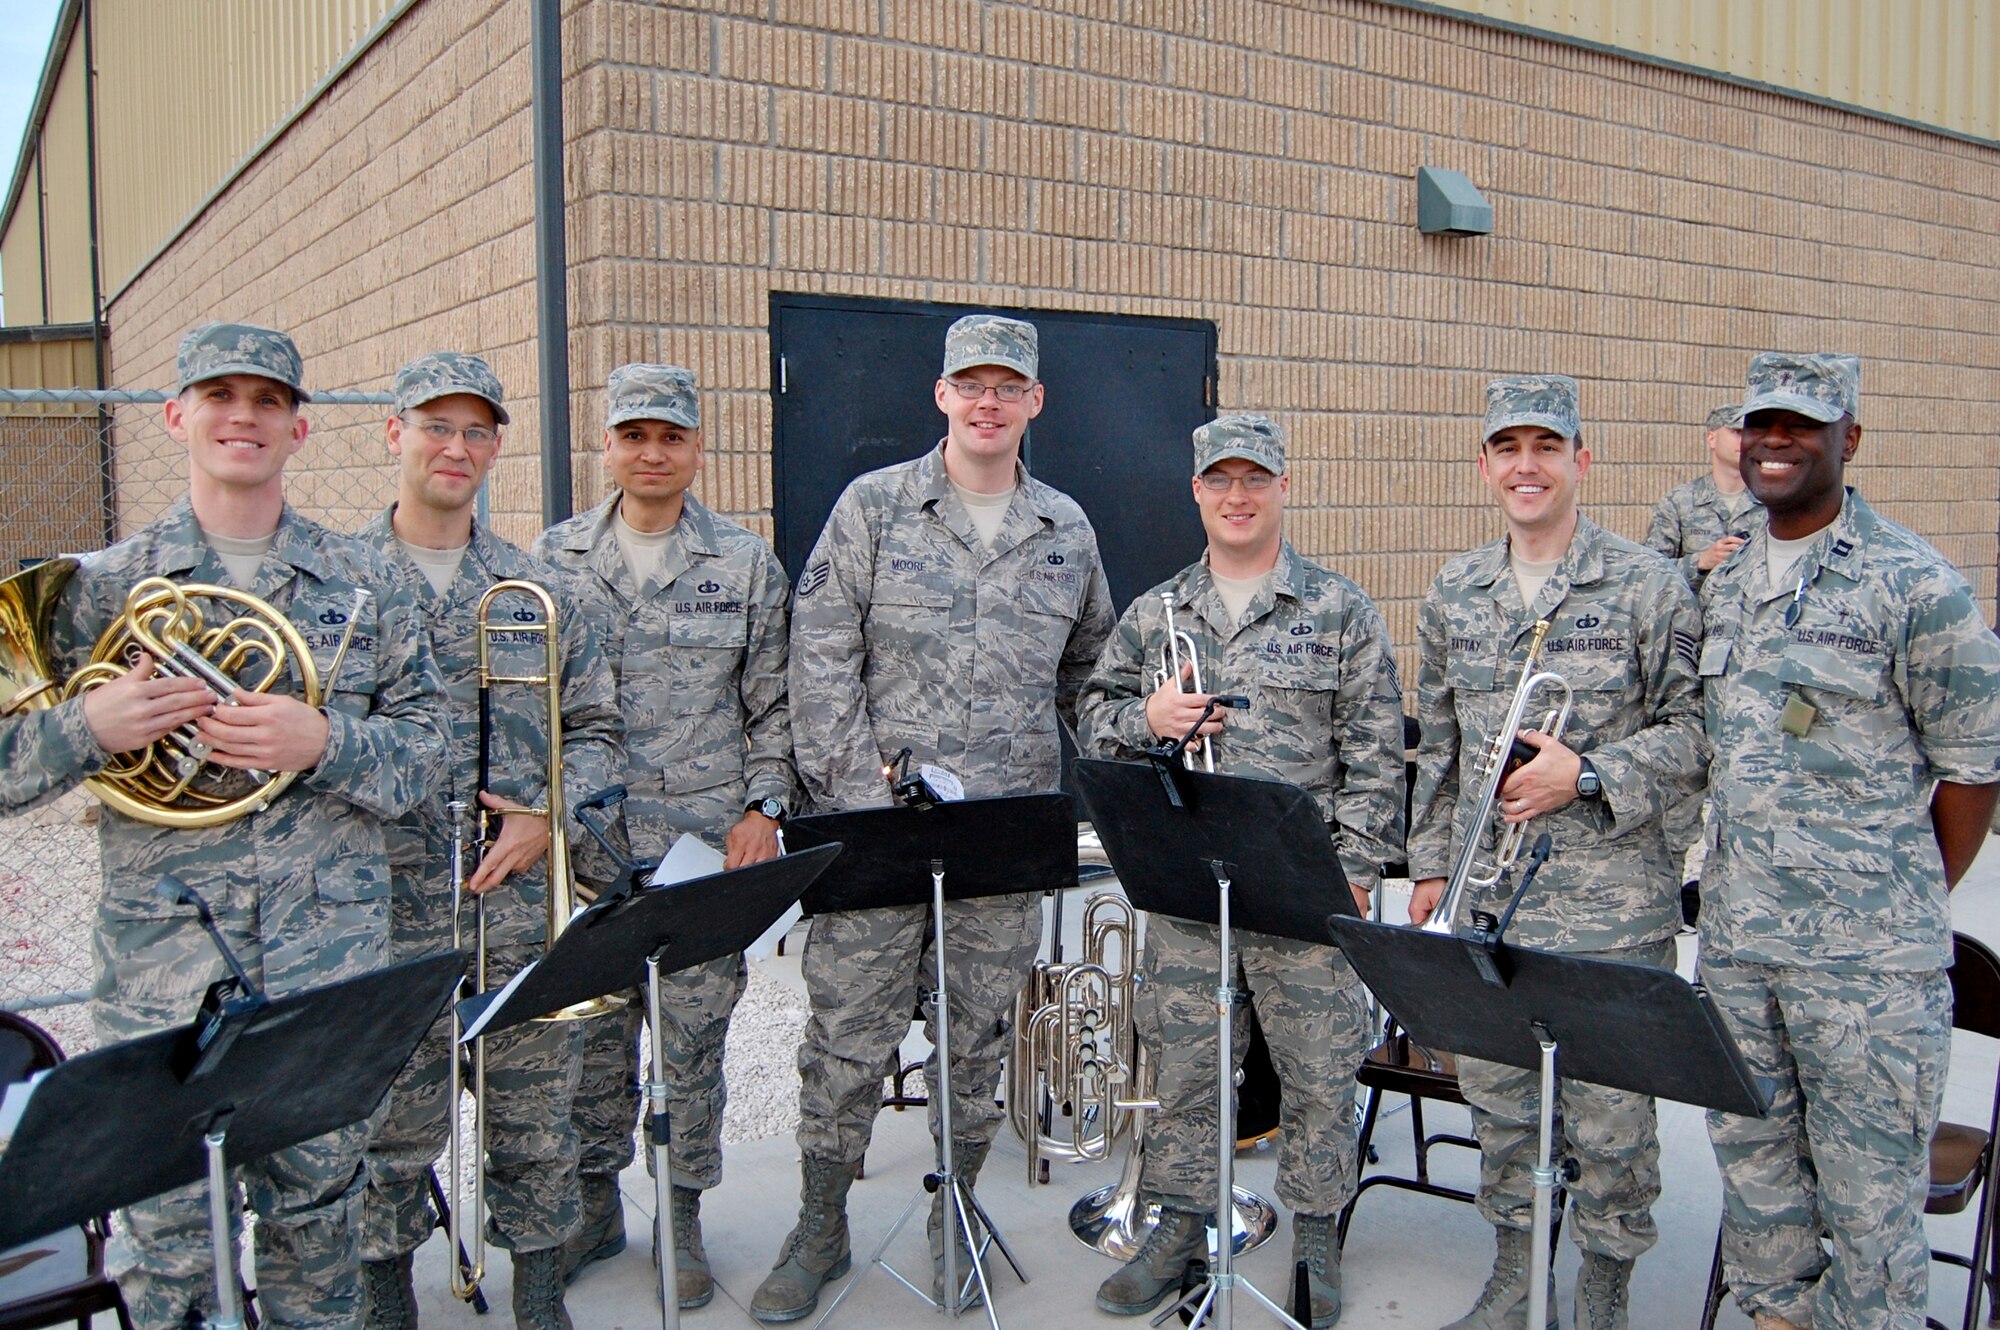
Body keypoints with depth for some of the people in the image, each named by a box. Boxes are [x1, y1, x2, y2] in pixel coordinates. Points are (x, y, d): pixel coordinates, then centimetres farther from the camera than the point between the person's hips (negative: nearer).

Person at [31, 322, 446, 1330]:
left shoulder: (363, 584, 5)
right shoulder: (105, 585, 2)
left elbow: (422, 751, 3)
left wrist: (324, 743, -16)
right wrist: (91, 728, -18)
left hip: (329, 974, 1)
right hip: (164, 975, -1)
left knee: (317, 1221, 14)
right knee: (170, 1242, 7)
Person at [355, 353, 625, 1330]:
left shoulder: (539, 591, 8)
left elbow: (596, 730, 9)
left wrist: (547, 815, -7)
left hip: (523, 911, 2)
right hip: (385, 916, -2)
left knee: (538, 1126, 11)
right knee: (388, 1134, 10)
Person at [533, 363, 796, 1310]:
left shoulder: (746, 563, 3)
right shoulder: (553, 559, 7)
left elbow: (772, 704, 5)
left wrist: (765, 807, -4)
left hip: (708, 842, -1)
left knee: (694, 1040, 6)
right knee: (589, 1032, 11)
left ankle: (684, 1216, 23)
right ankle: (597, 1206, 30)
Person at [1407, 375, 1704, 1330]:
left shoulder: (1649, 585, -5)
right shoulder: (1454, 594, 8)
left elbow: (1696, 728, -5)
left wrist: (1588, 775, -18)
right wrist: (1431, 864, 12)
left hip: (1613, 905, -4)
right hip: (1484, 897, 4)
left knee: (1608, 1115, 6)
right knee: (1496, 1098, 15)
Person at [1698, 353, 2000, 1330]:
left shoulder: (1915, 587, -9)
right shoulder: (1723, 584, 9)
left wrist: (1911, 904, 0)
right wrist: (1738, 882, 12)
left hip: (1866, 953, -6)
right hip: (1735, 934, 6)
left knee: (1870, 1183, 5)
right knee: (1752, 1159, 18)